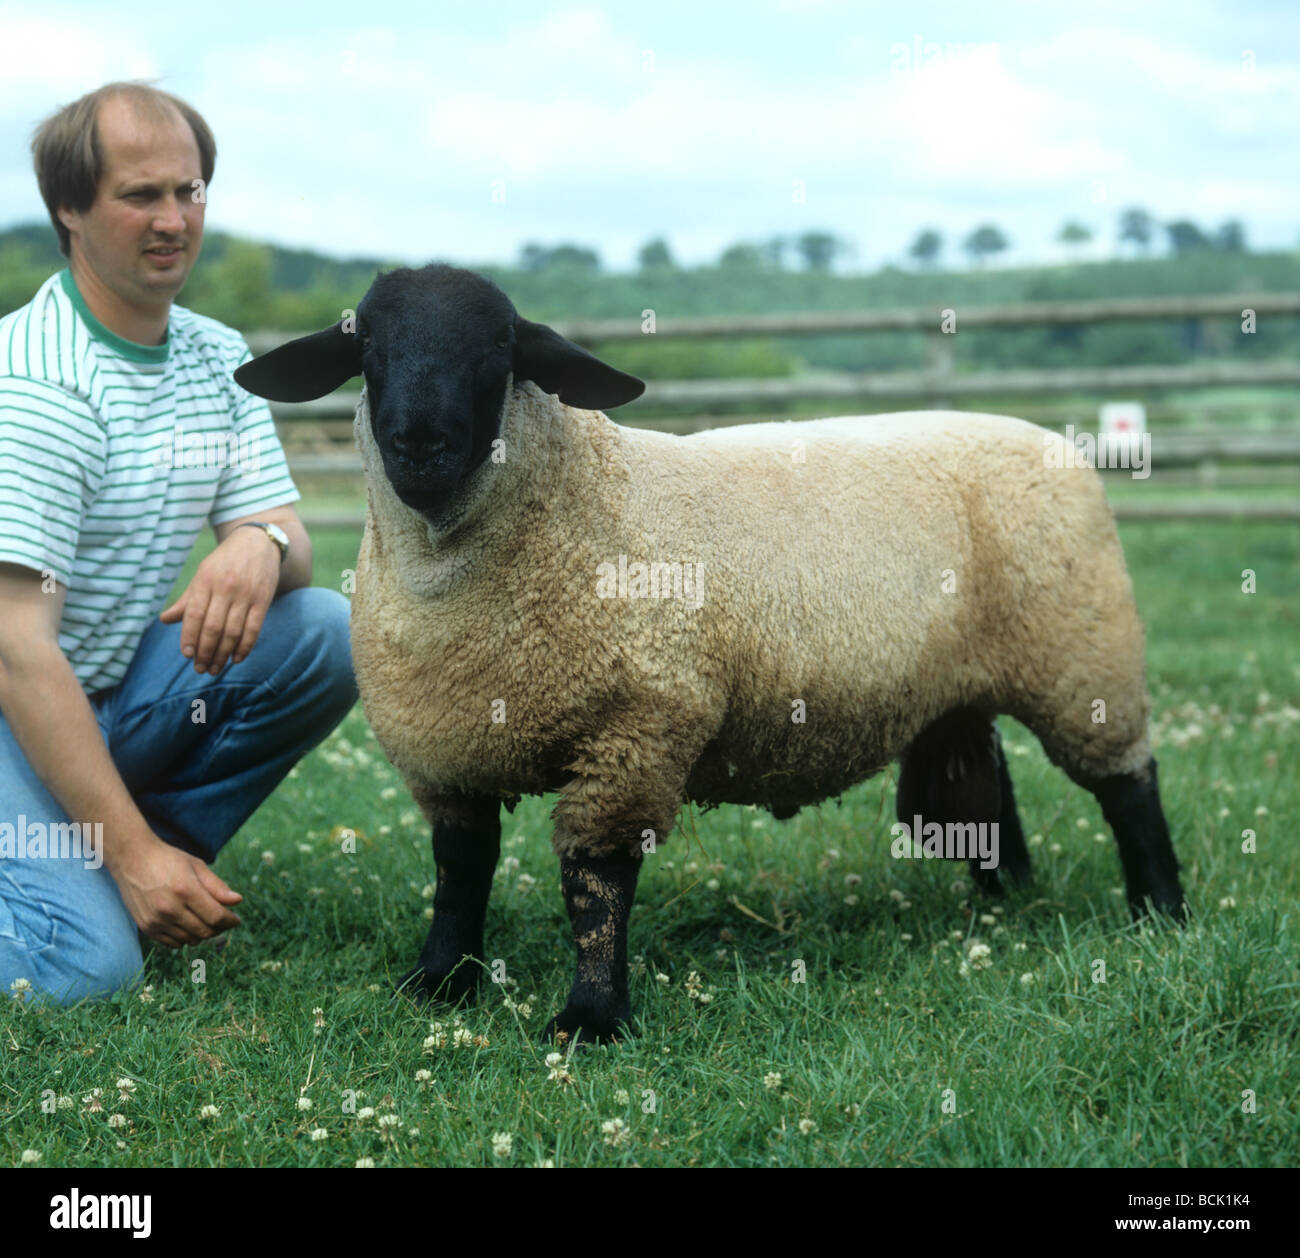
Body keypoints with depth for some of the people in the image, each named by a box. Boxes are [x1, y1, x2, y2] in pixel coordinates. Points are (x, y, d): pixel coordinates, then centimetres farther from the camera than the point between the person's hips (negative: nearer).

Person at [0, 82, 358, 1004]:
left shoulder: (219, 361, 6)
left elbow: (290, 534, 2)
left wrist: (261, 548, -26)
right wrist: (130, 852, -29)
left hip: (120, 700, 7)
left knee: (327, 632, -14)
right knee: (88, 965, -27)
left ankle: (166, 856, -2)